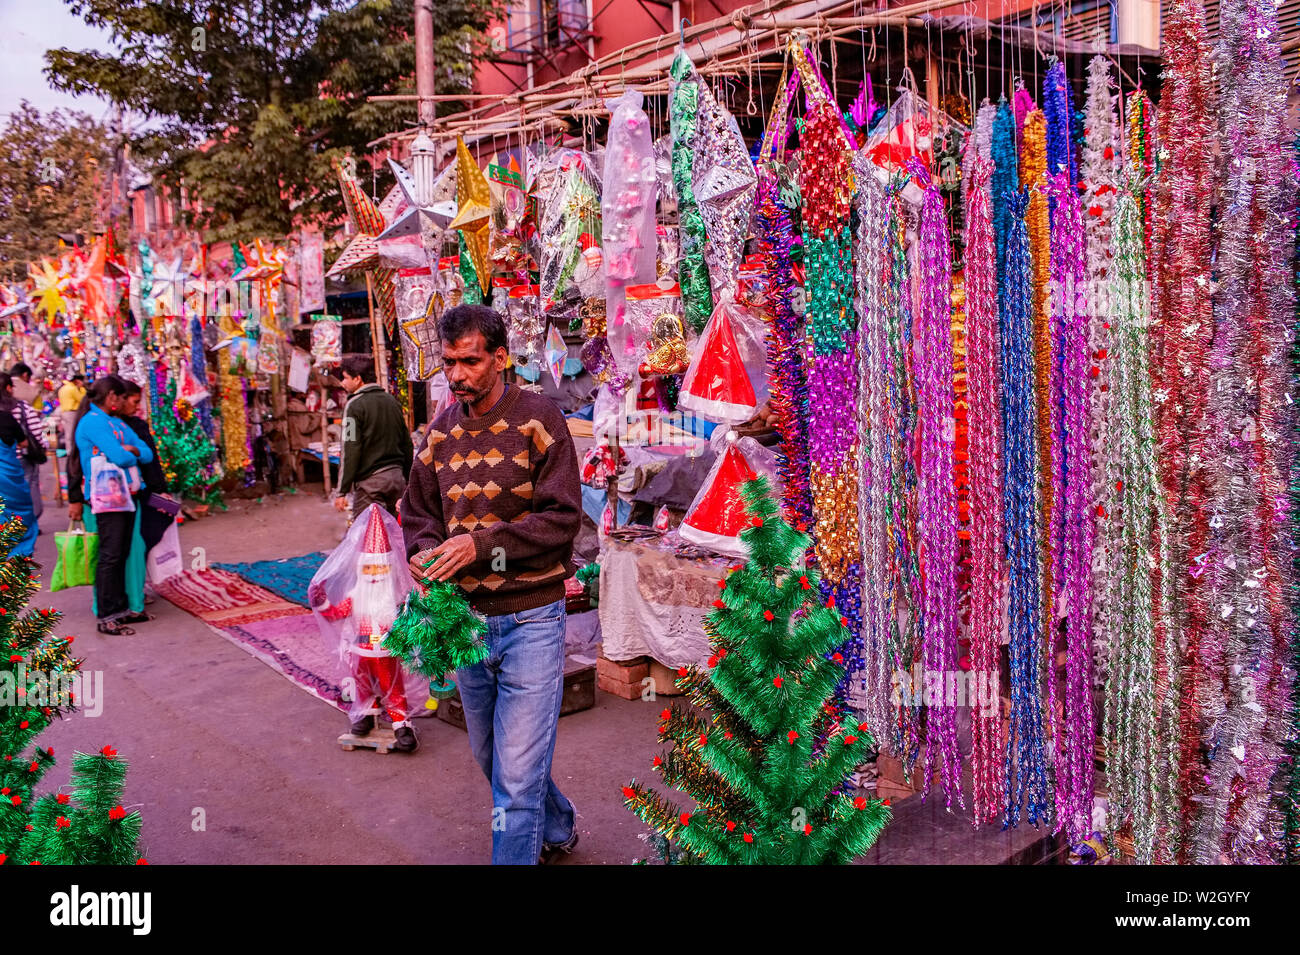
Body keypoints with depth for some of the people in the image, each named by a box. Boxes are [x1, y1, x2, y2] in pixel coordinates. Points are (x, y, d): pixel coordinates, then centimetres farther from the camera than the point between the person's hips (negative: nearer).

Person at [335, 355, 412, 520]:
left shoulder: (354, 406, -9)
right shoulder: (392, 400, 13)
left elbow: (351, 452, -14)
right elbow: (407, 444, 17)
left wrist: (342, 491, -10)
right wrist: (408, 480, 24)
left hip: (370, 481, -7)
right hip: (396, 475, 7)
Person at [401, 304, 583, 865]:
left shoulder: (538, 420, -11)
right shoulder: (441, 433, 6)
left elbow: (561, 518, -17)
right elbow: (418, 513, 14)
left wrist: (482, 544, -25)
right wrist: (423, 552, -8)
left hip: (529, 618, -6)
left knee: (517, 774, -4)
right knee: (491, 756, 23)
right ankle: (557, 830, 48)